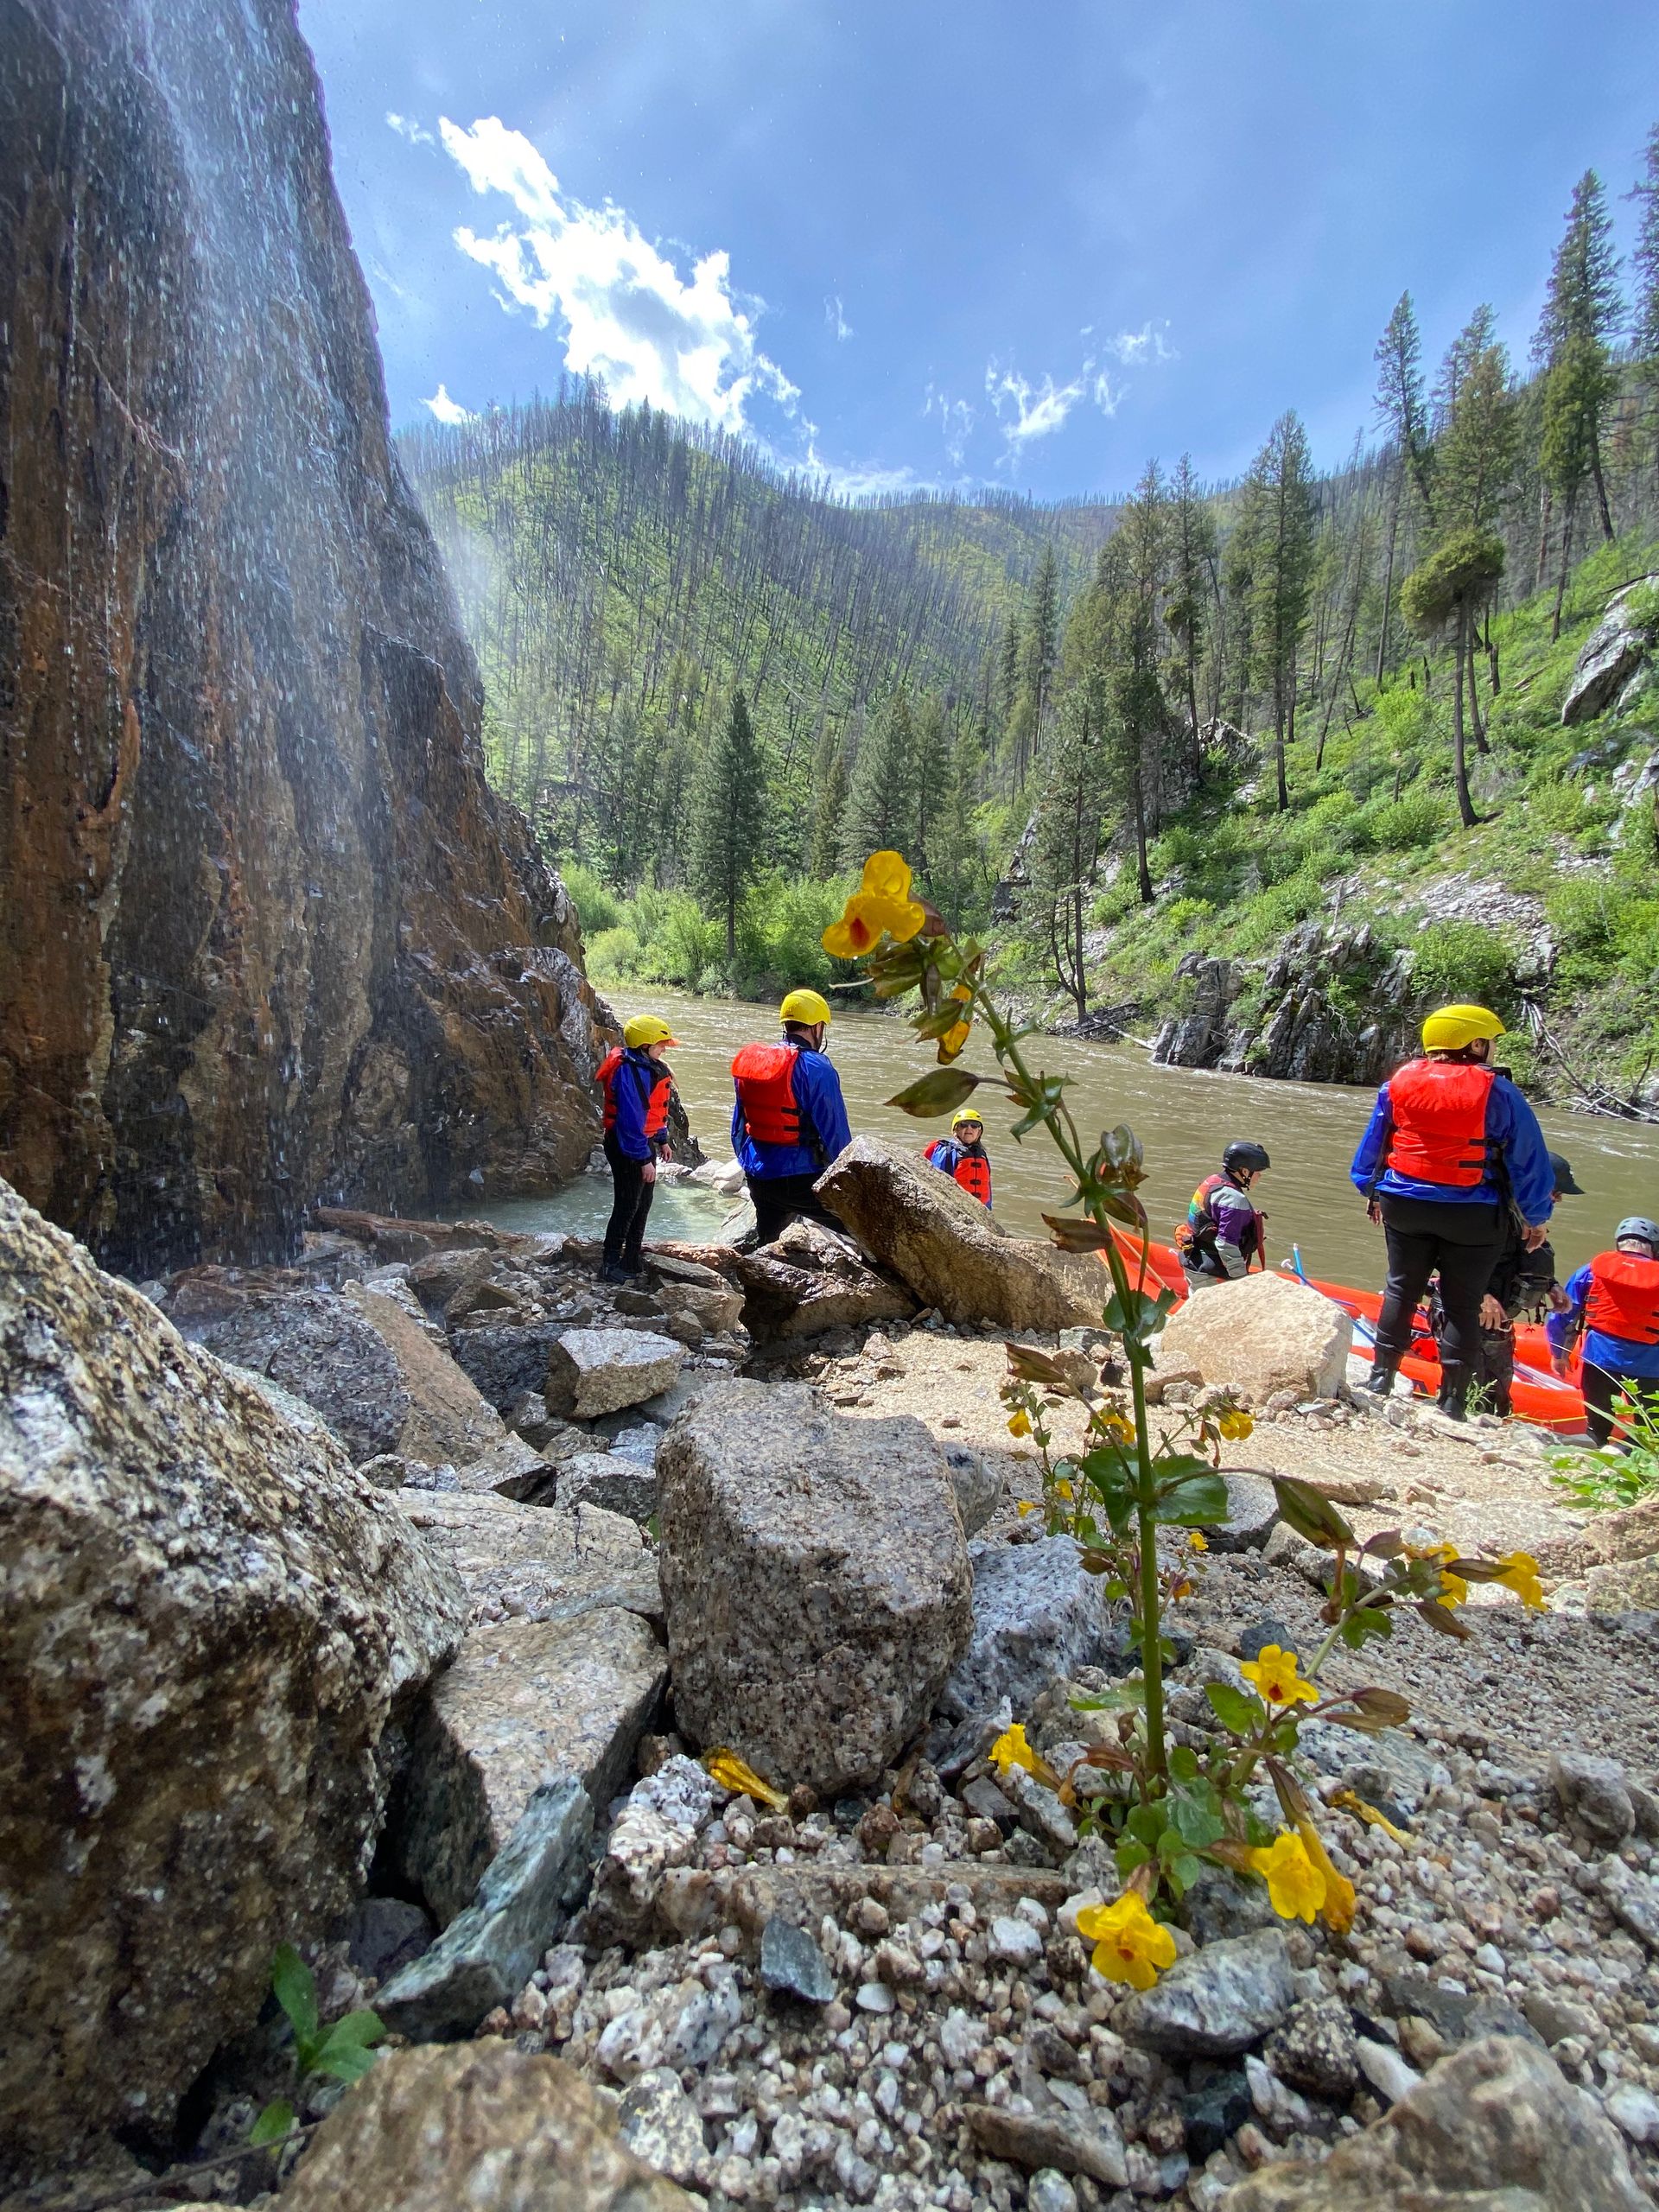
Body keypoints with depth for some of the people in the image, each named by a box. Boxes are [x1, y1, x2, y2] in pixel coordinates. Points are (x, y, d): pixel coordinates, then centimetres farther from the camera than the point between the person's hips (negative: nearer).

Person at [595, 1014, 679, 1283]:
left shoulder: (646, 1066, 8)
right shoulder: (629, 1071, -24)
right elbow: (631, 1120, -27)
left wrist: (661, 1140, 21)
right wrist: (644, 1159, -25)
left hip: (645, 1142, 10)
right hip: (629, 1148, -10)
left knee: (643, 1203, 18)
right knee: (627, 1206, -3)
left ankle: (633, 1261, 30)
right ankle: (610, 1266, 8)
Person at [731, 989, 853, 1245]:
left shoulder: (750, 1061, 6)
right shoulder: (817, 1069, -15)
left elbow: (738, 1124, 15)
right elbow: (836, 1133, -14)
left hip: (758, 1178, 8)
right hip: (801, 1182, -7)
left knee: (763, 1242, 27)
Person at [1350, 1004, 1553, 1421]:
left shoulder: (1398, 1083, 0)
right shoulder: (1497, 1092, -10)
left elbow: (1372, 1146, 10)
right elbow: (1528, 1161, -4)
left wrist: (1372, 1192, 24)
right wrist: (1535, 1218, 8)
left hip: (1403, 1205, 3)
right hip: (1473, 1215, -3)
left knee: (1401, 1289, 17)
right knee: (1461, 1306, 6)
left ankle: (1380, 1378, 20)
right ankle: (1452, 1404, 10)